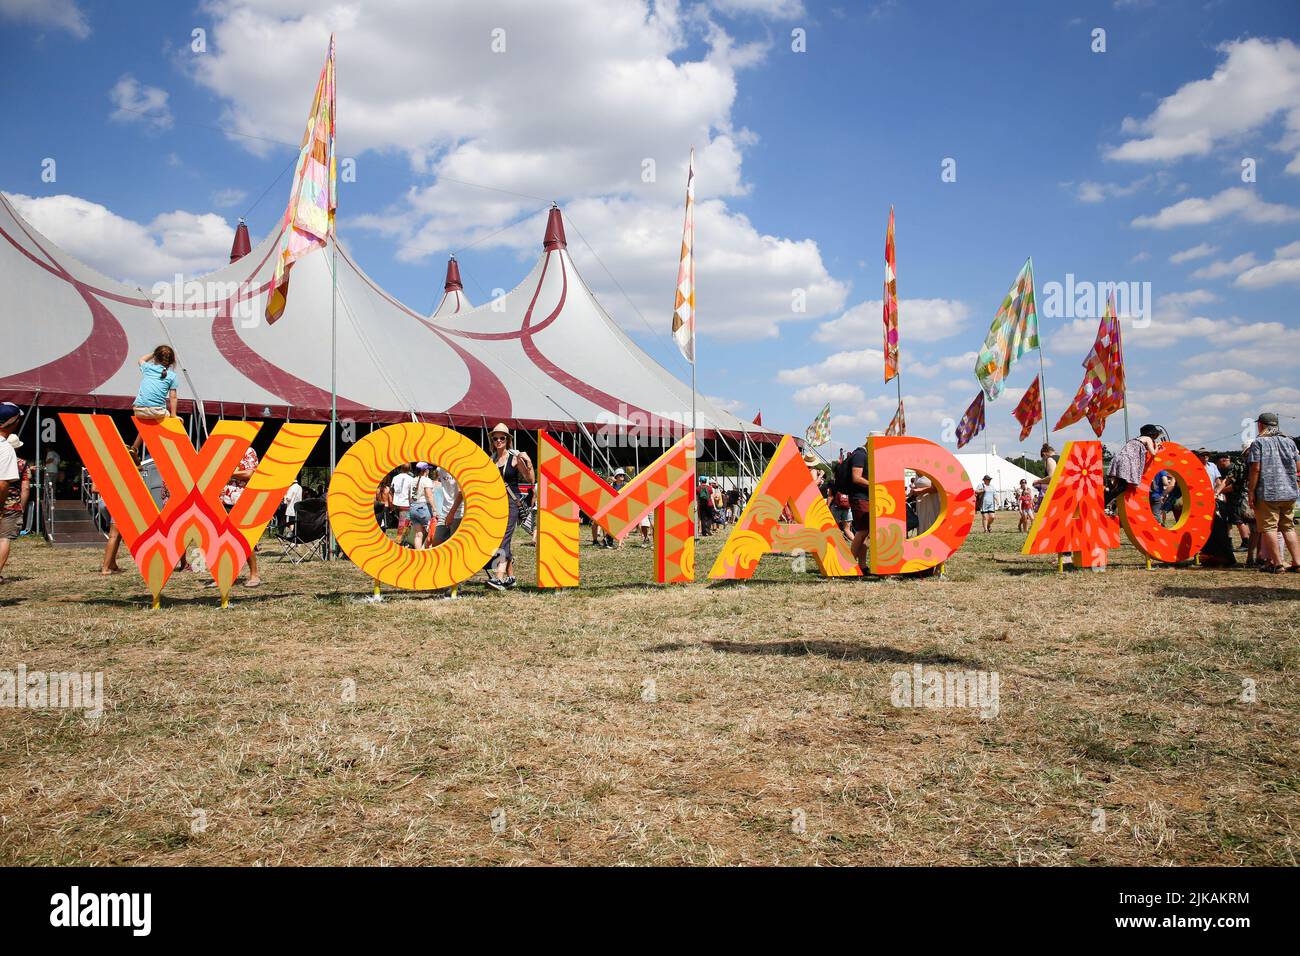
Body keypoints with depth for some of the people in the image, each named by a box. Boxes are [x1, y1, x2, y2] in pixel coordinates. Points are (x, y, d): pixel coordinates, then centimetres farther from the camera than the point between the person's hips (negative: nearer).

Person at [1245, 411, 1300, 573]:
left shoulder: (1258, 443, -6)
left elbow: (1255, 469, -13)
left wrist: (1251, 491, -9)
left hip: (1267, 493, -6)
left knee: (1269, 528, -1)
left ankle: (1277, 563, -3)